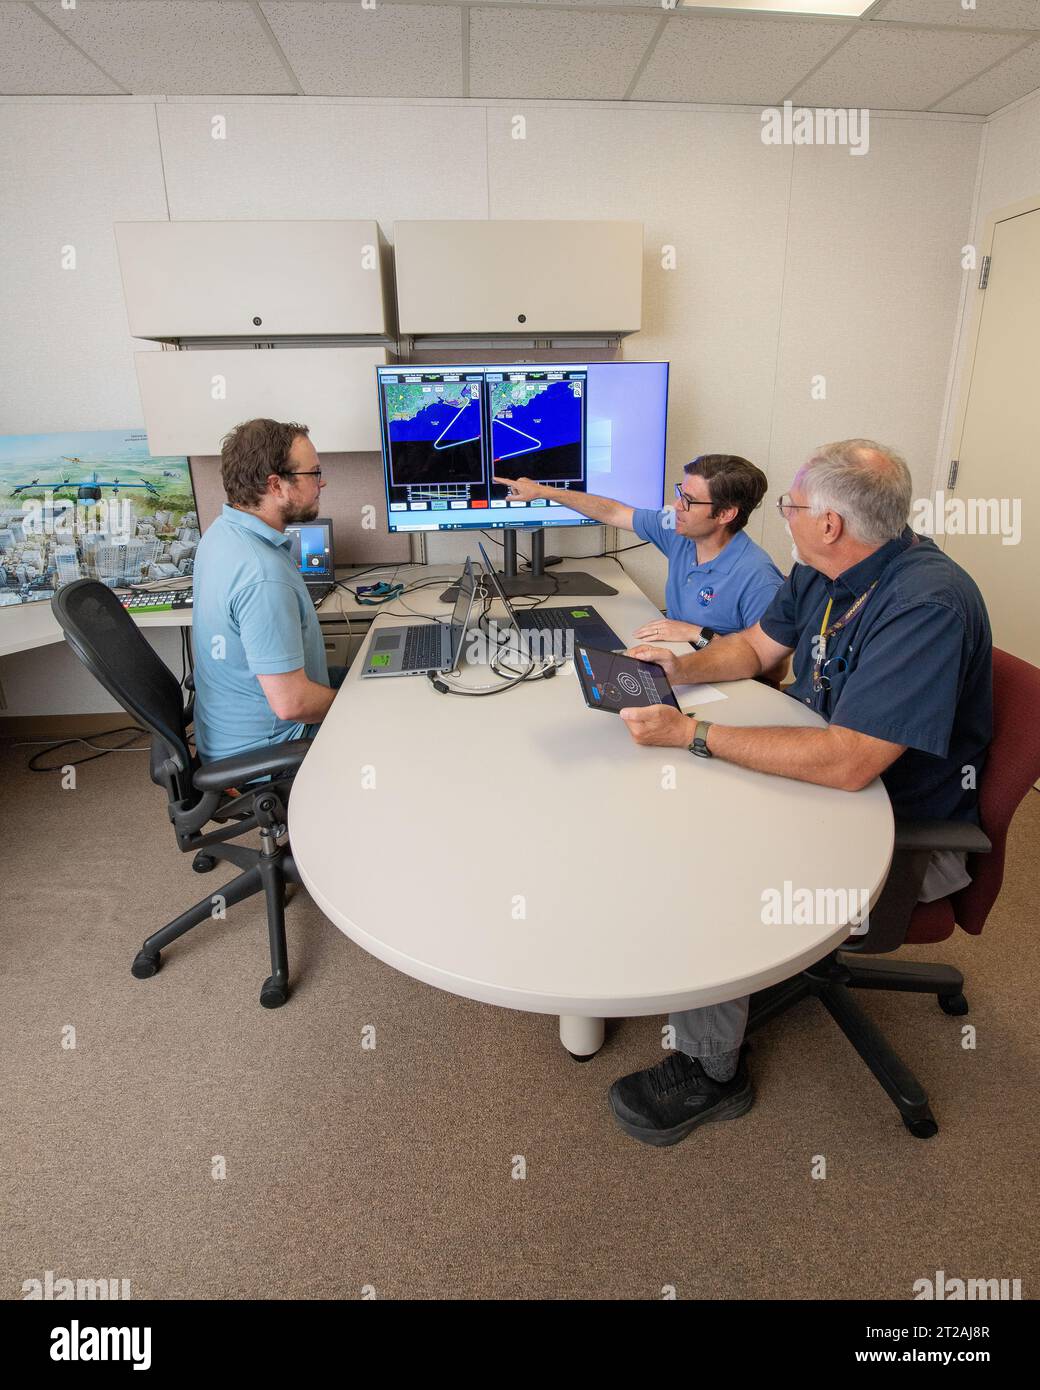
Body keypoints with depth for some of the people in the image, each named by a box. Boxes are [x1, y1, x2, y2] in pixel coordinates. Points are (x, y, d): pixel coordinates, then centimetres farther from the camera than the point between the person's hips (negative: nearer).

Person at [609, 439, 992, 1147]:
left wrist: (693, 733, -33)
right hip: (826, 763, 9)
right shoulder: (822, 570, -2)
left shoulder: (928, 605, -30)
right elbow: (758, 645, 12)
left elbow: (848, 763, -36)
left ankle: (711, 1071, 5)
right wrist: (683, 667, -8)